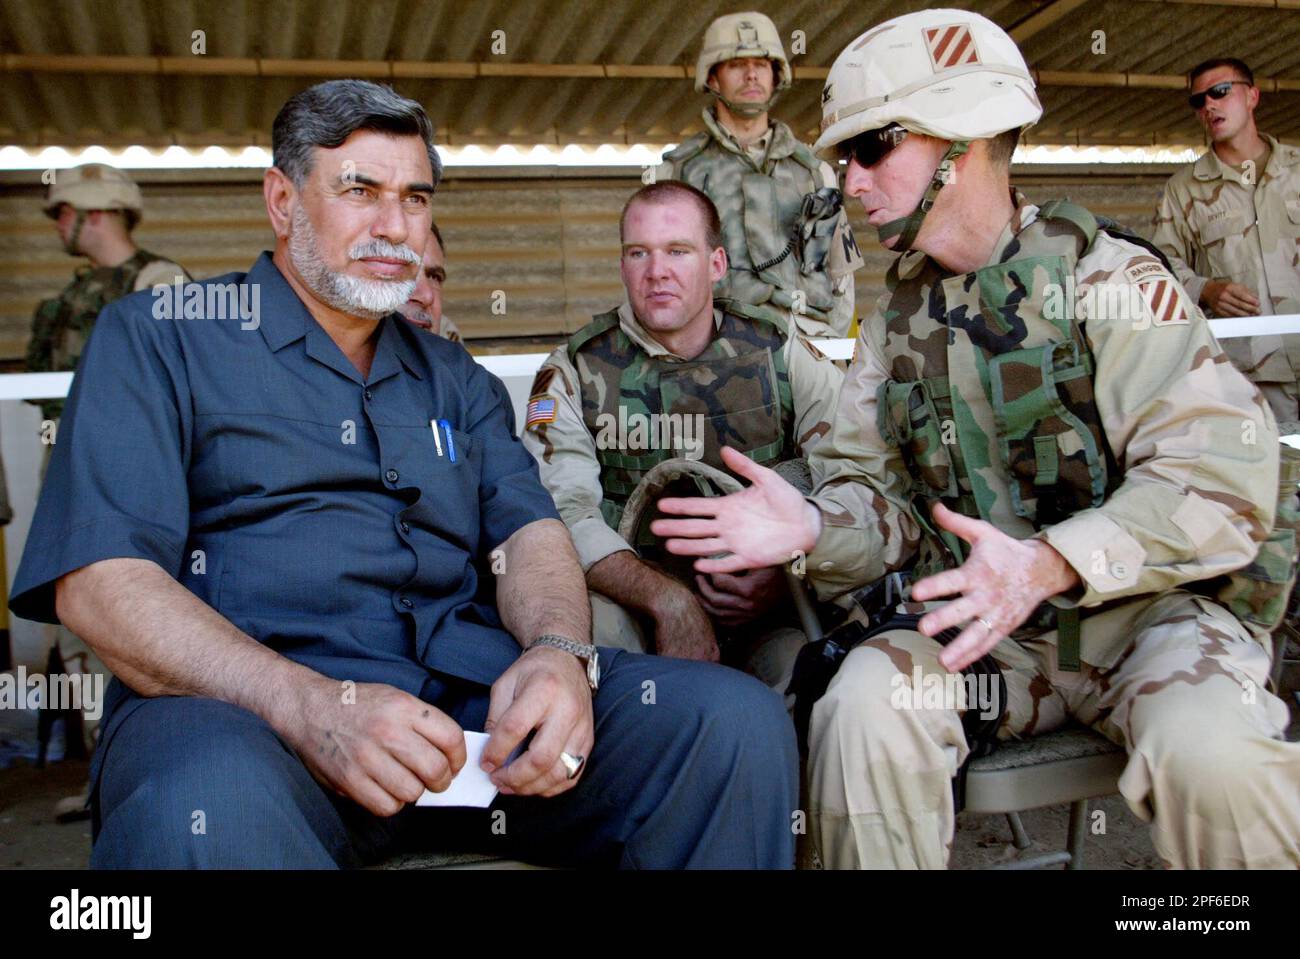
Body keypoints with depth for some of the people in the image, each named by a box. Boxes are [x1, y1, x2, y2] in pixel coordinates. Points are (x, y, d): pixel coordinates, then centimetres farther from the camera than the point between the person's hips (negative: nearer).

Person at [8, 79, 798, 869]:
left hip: (473, 689, 4)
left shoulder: (454, 376, 23)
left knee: (741, 722, -18)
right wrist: (312, 705, -22)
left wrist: (561, 651, -15)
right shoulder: (156, 339, 9)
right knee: (208, 813, -40)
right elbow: (98, 580, -5)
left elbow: (527, 533, 11)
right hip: (246, 704, -4)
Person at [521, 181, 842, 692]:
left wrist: (788, 573, -20)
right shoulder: (574, 372, 5)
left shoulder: (780, 355, 8)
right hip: (634, 601, 0)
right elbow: (565, 512, -10)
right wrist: (667, 599, -26)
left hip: (769, 605, 1)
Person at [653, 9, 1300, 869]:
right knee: (862, 710, -24)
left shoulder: (1106, 277, -7)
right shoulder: (896, 321, 11)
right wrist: (813, 528, -17)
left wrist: (1046, 564, -30)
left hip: (1143, 604, -3)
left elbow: (1221, 479, -17)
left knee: (1212, 752, -32)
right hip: (982, 625, 4)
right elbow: (878, 495, 7)